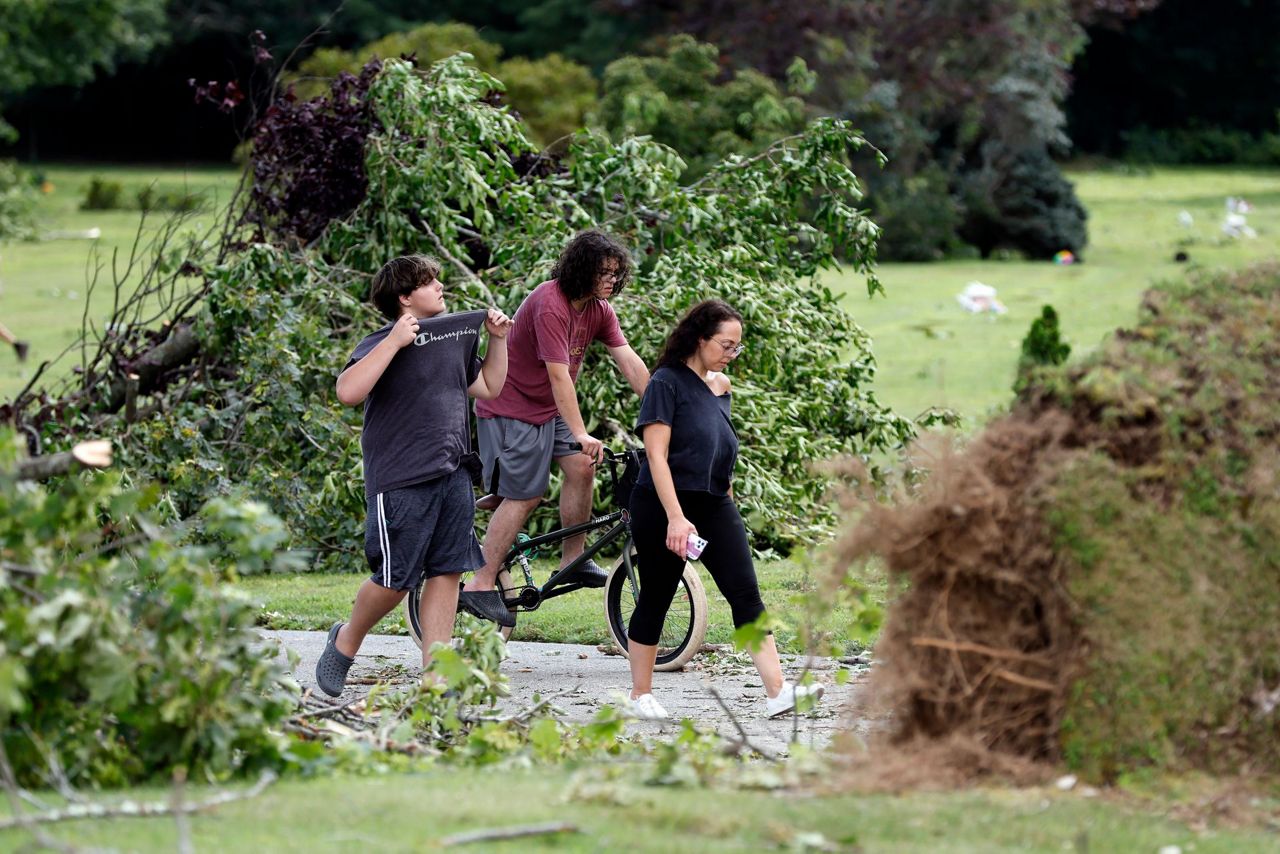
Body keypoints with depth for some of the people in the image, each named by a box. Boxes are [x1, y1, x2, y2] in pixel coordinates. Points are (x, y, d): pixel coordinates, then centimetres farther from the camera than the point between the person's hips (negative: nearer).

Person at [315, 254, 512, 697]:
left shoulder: (456, 337, 15)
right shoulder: (383, 344, -9)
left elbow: (489, 387, 28)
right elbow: (349, 390, -26)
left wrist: (499, 340, 15)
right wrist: (395, 342, -27)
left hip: (452, 475, 7)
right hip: (400, 481, -7)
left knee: (446, 572, 3)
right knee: (395, 579, -4)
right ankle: (346, 642, 22)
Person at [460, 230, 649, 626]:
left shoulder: (598, 310, -1)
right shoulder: (549, 305, -27)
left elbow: (630, 363, -3)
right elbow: (559, 375, -32)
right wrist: (581, 434, -36)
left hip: (550, 408, 8)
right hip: (512, 408, -8)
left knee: (581, 467, -8)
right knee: (524, 496, -11)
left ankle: (572, 560, 6)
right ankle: (480, 587, -8)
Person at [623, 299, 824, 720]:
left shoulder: (719, 387, 13)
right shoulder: (667, 384, -10)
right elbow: (656, 454, -16)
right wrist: (676, 517, -23)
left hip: (714, 506, 6)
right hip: (663, 506, -6)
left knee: (746, 594, -6)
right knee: (656, 598, 4)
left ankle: (777, 692, -15)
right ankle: (640, 696, 17)